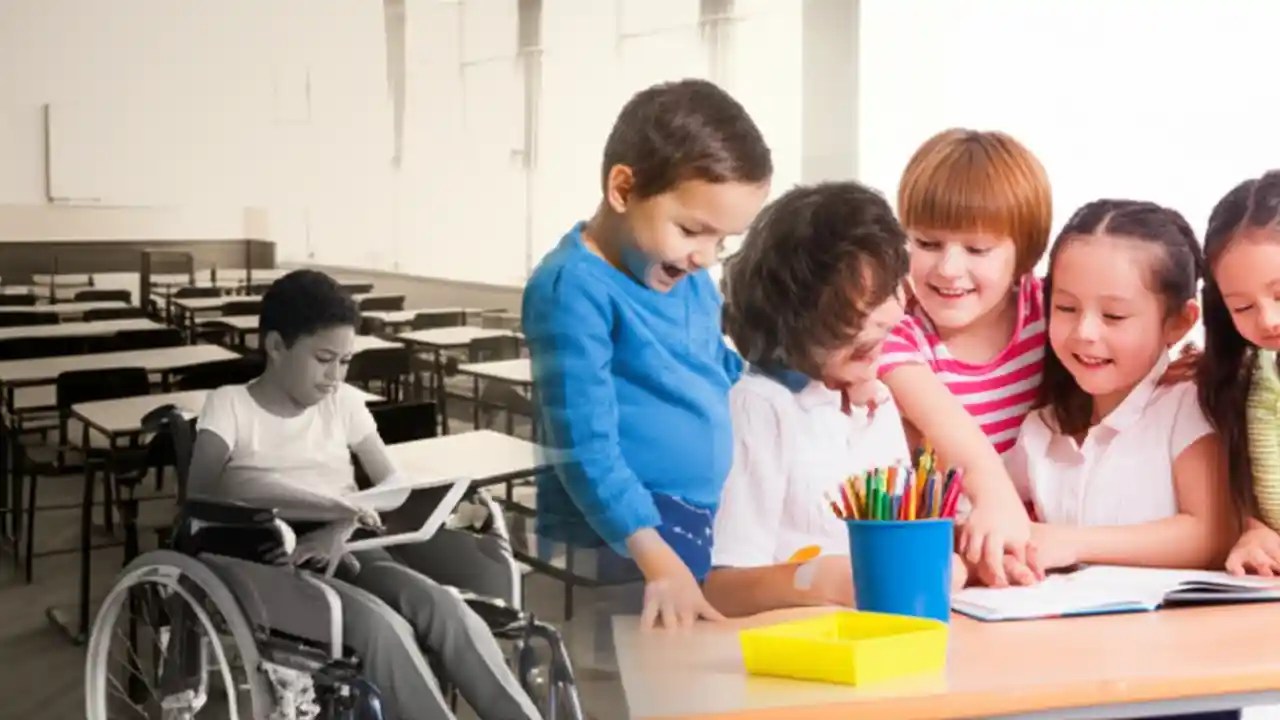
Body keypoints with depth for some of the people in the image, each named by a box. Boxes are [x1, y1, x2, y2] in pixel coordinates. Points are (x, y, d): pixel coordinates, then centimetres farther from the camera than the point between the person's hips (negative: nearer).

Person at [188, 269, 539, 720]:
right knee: (382, 626, -33)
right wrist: (327, 505, -29)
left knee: (443, 606, -27)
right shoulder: (230, 404, 1)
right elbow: (205, 485, -18)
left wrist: (341, 527, -16)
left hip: (345, 552, 4)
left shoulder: (345, 402, 13)